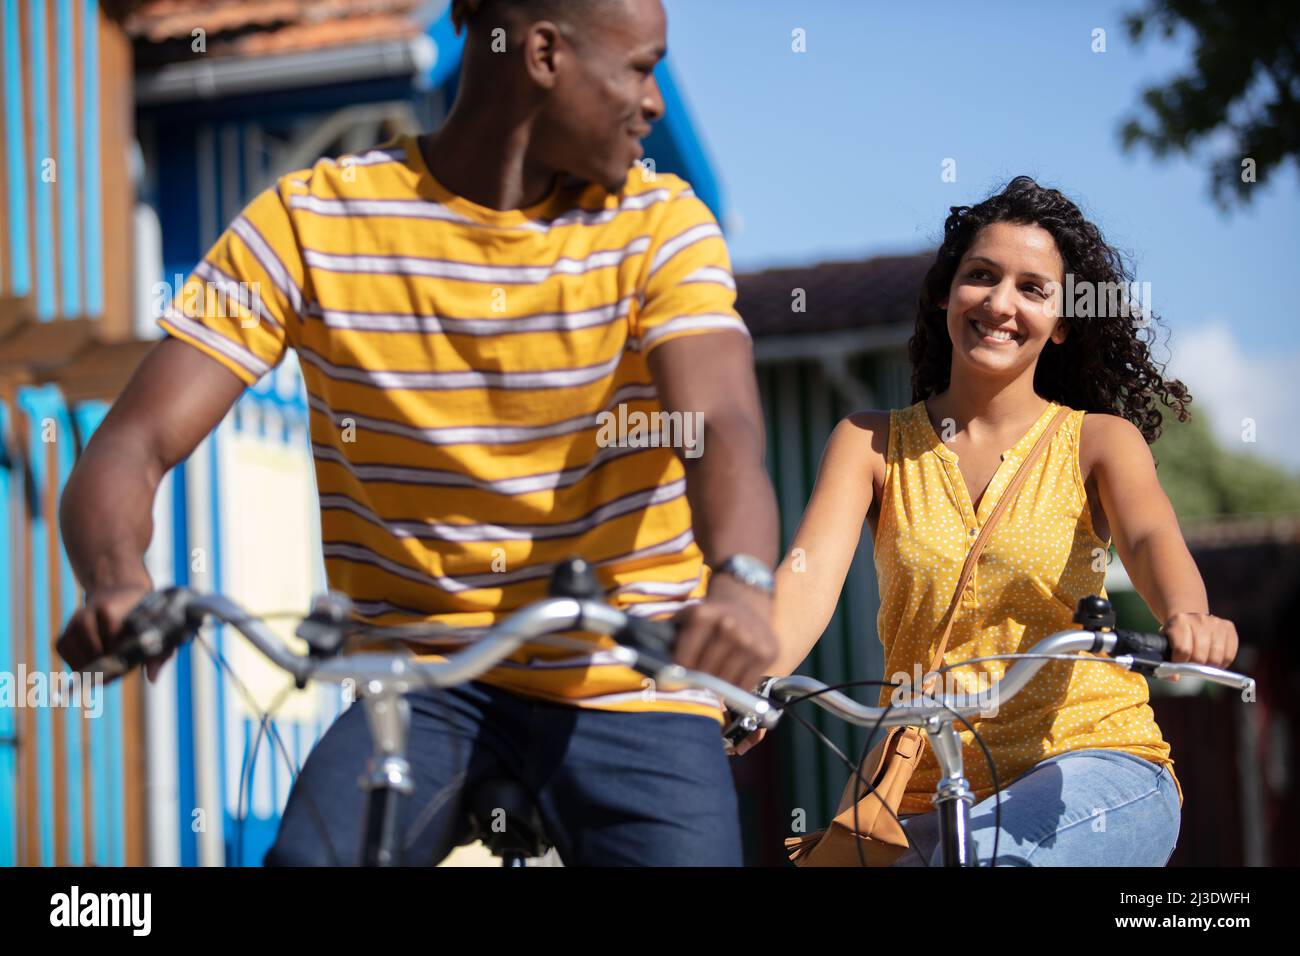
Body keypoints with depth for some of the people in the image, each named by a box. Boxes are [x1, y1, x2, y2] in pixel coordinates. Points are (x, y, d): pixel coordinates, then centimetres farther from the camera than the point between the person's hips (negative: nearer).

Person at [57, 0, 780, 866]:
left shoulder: (661, 223, -2)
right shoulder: (310, 224, -5)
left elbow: (722, 430, -20)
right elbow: (132, 447, -10)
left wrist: (741, 580, -44)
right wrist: (119, 584, -34)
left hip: (627, 687, 1)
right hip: (422, 682, -1)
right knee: (316, 853, -28)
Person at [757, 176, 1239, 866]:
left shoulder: (1099, 441, 7)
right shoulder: (871, 443, 9)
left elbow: (1150, 539, -13)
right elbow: (810, 575, -7)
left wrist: (1186, 617, -39)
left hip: (1092, 766, -2)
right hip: (925, 796, 2)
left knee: (987, 855, -32)